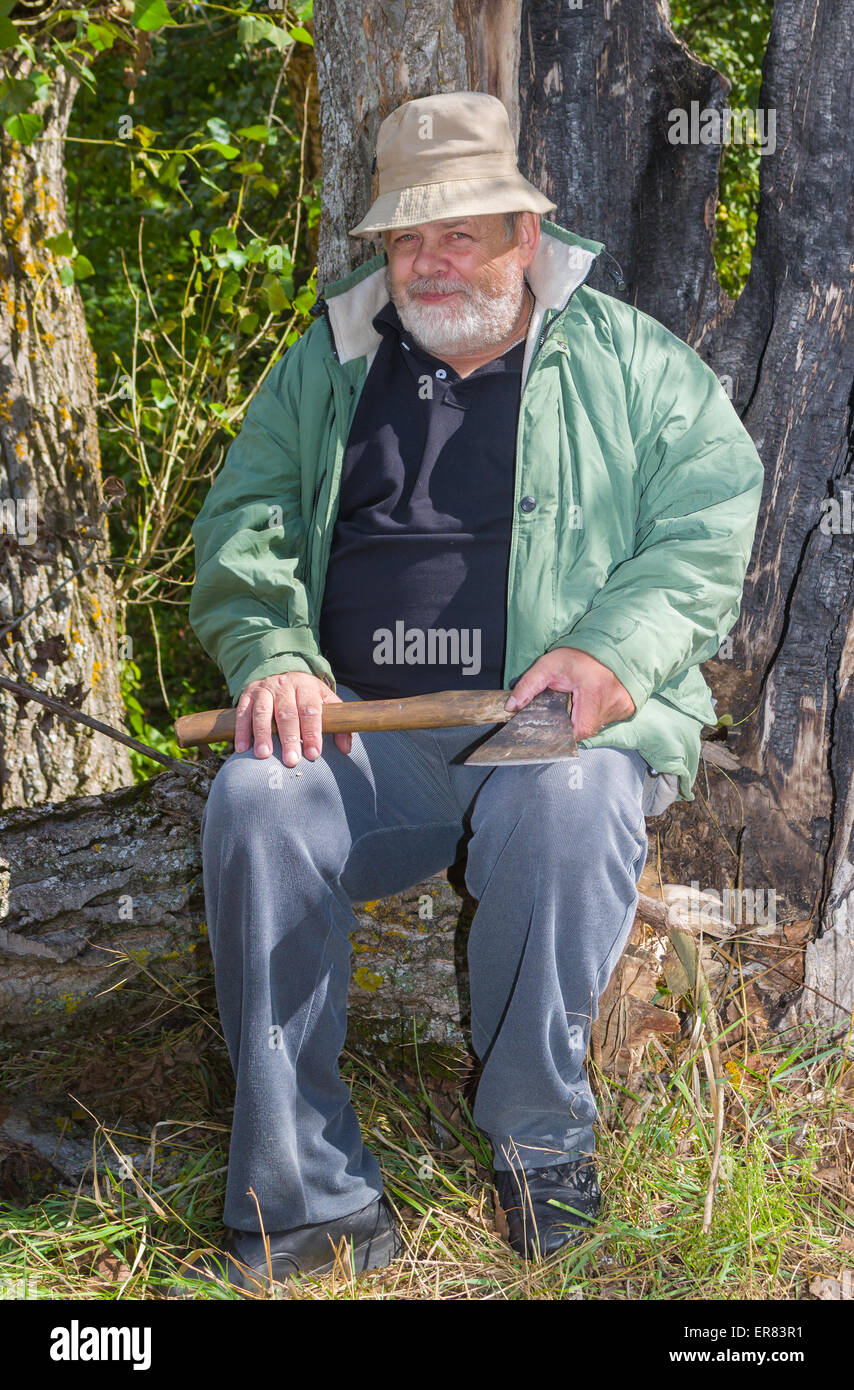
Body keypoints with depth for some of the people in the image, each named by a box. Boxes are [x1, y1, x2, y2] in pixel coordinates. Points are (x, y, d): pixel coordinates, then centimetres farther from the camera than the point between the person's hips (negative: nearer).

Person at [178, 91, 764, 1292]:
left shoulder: (628, 360, 11)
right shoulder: (325, 369, 17)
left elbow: (712, 513, 3)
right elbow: (243, 525, 13)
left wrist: (615, 647, -15)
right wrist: (273, 654, -8)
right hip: (364, 726, 2)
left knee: (572, 817, -36)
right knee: (256, 805, -28)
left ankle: (539, 1134, -10)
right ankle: (306, 1196, -20)